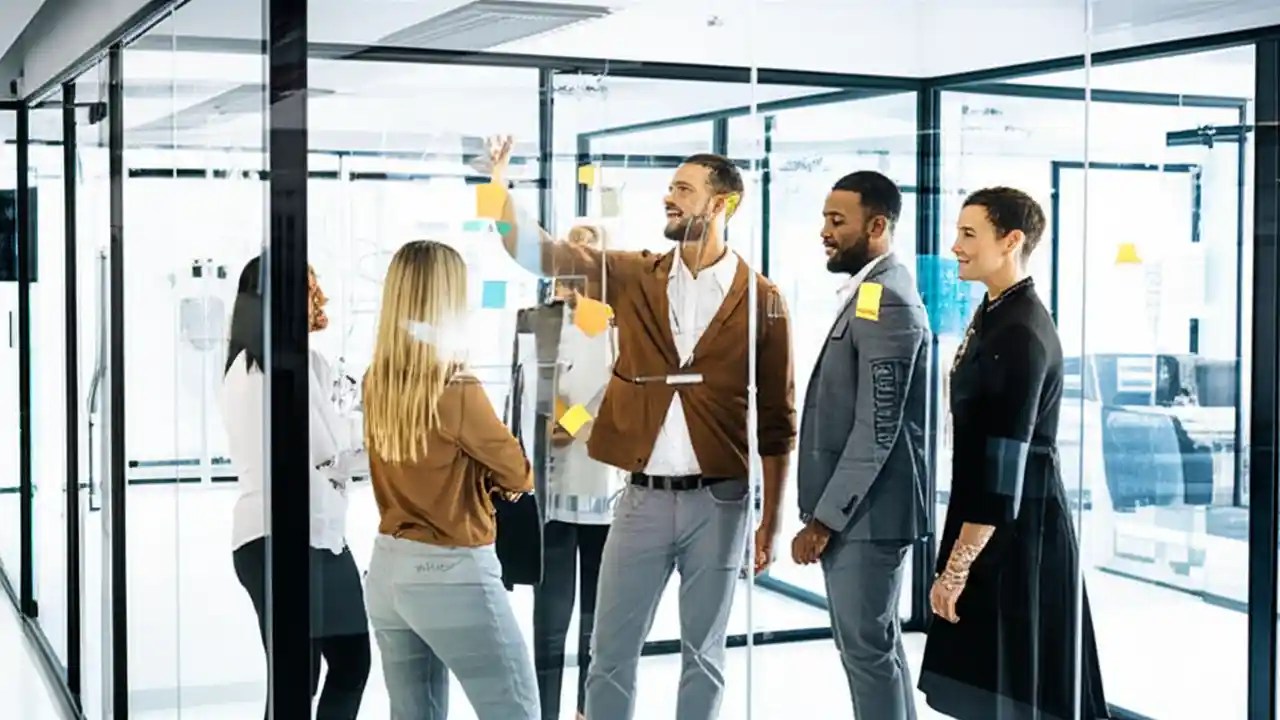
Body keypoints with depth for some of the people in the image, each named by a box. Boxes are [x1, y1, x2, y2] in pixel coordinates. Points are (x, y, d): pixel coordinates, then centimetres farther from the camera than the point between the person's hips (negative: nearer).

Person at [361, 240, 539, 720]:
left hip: (389, 567, 7)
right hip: (452, 574, -7)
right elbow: (519, 476, -5)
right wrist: (495, 475, 14)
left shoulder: (376, 384, 1)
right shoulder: (458, 393, -18)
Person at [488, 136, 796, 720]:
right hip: (643, 497, 2)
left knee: (704, 652, 10)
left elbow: (777, 419, 1)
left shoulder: (761, 298, -1)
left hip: (718, 500, -2)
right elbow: (540, 252, -3)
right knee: (611, 650, 7)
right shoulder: (634, 277, 5)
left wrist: (771, 519, 0)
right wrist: (498, 180, -17)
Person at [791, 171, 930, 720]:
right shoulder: (870, 293, 14)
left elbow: (878, 429, -22)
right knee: (873, 644, 17)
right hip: (852, 508, 10)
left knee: (868, 649, -3)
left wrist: (824, 520, -19)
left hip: (865, 512, -10)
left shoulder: (885, 301, -18)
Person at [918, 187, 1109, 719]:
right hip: (996, 523, 9)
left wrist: (957, 565, -21)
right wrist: (960, 554, 17)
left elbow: (1005, 460, -22)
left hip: (1016, 530, -9)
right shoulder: (995, 315, 9)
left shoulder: (1020, 331, -19)